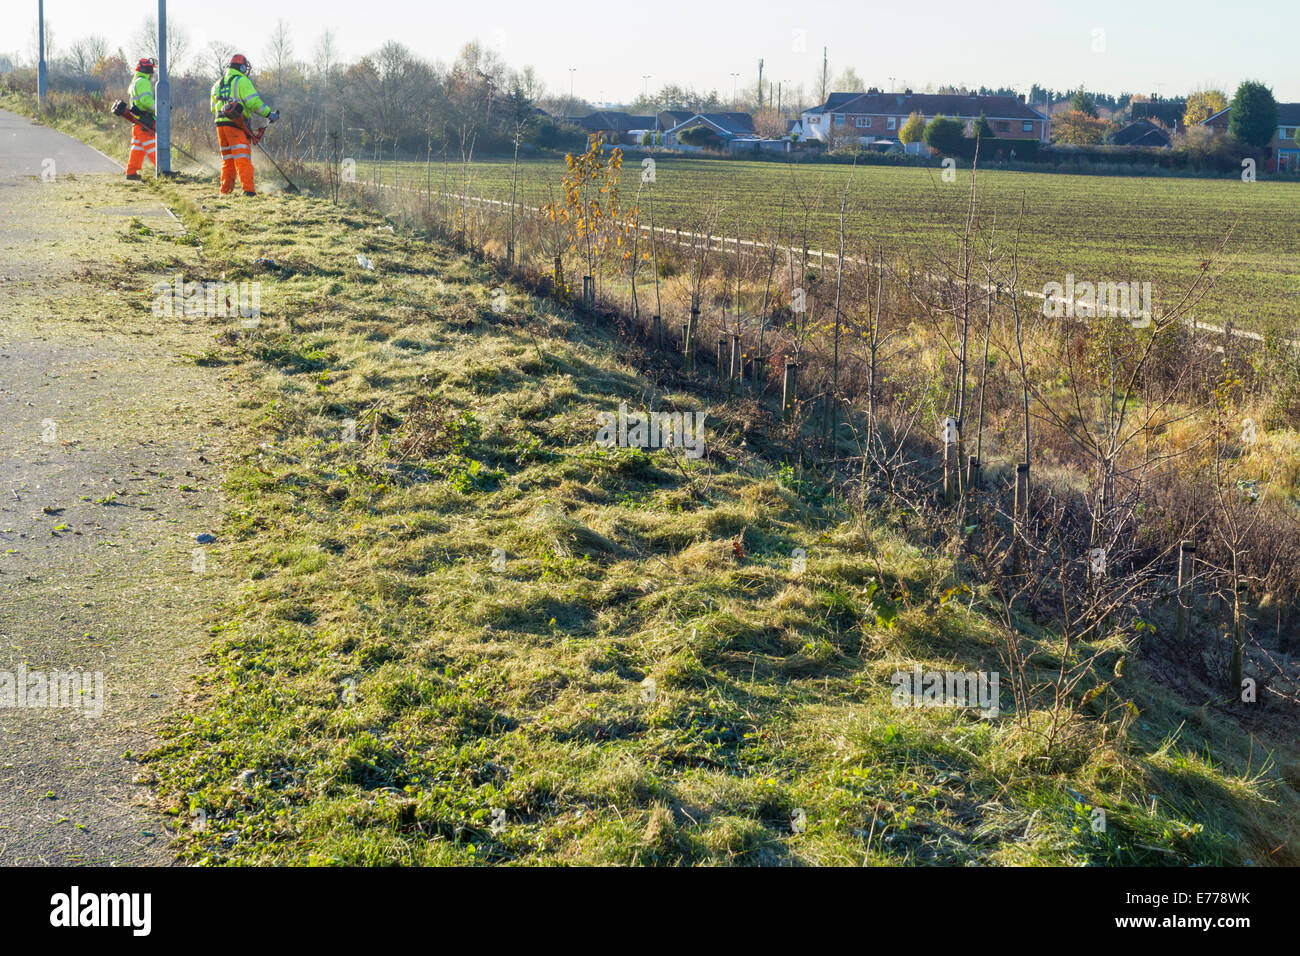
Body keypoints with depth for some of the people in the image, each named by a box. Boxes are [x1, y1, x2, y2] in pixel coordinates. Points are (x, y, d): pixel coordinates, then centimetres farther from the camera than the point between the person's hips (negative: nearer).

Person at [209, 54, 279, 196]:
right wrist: (269, 114, -6)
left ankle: (225, 190, 13)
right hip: (237, 125, -7)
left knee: (227, 159, 14)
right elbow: (253, 102, -13)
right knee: (242, 158, -10)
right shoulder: (242, 81, -3)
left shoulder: (217, 84, 21)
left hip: (220, 125, 7)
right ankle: (248, 189, -19)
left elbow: (214, 108, 24)